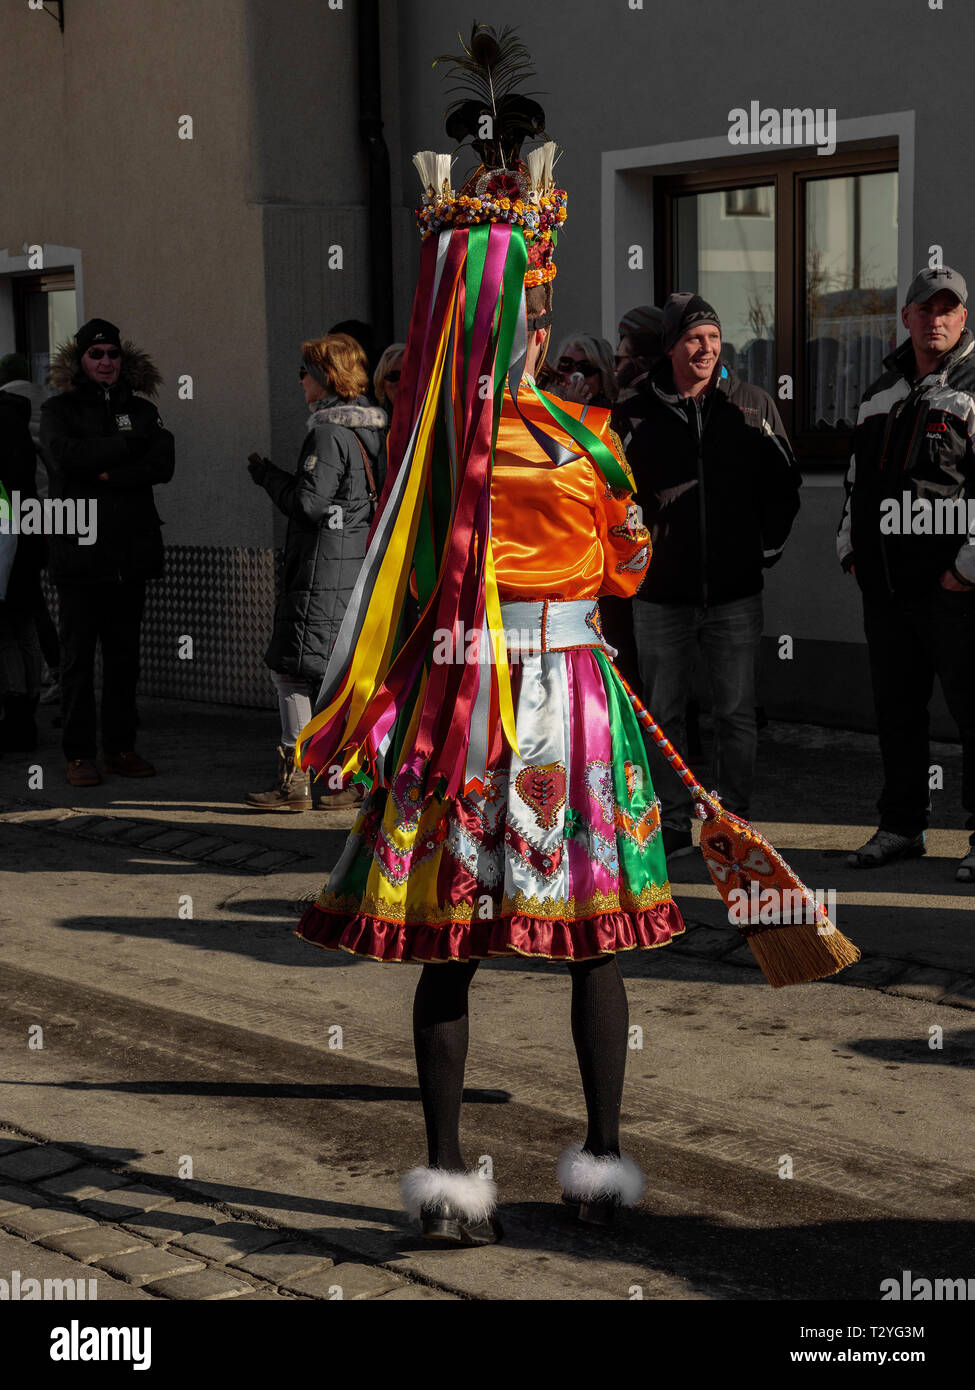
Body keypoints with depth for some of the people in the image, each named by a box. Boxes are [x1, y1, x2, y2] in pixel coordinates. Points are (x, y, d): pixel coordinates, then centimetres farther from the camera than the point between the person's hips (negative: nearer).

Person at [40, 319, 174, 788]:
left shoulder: (141, 410, 14)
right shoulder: (58, 409, 5)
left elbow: (163, 464, -2)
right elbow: (66, 456, -15)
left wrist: (109, 475, -13)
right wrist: (129, 444, -8)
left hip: (131, 550, 3)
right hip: (79, 550, -3)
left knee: (124, 653, 7)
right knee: (78, 654, -2)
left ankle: (121, 748, 15)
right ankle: (79, 754, 3)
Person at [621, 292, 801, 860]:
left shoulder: (753, 406, 4)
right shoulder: (639, 415, 2)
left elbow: (784, 483, 12)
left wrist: (770, 545, 7)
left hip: (736, 591, 0)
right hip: (661, 592, 0)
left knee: (737, 714, 4)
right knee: (664, 714, 6)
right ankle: (673, 825, 16)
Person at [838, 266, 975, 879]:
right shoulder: (882, 391, 18)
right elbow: (858, 476, 27)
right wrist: (851, 546, 20)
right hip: (886, 582, 7)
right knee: (896, 708, 13)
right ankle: (902, 825, 25)